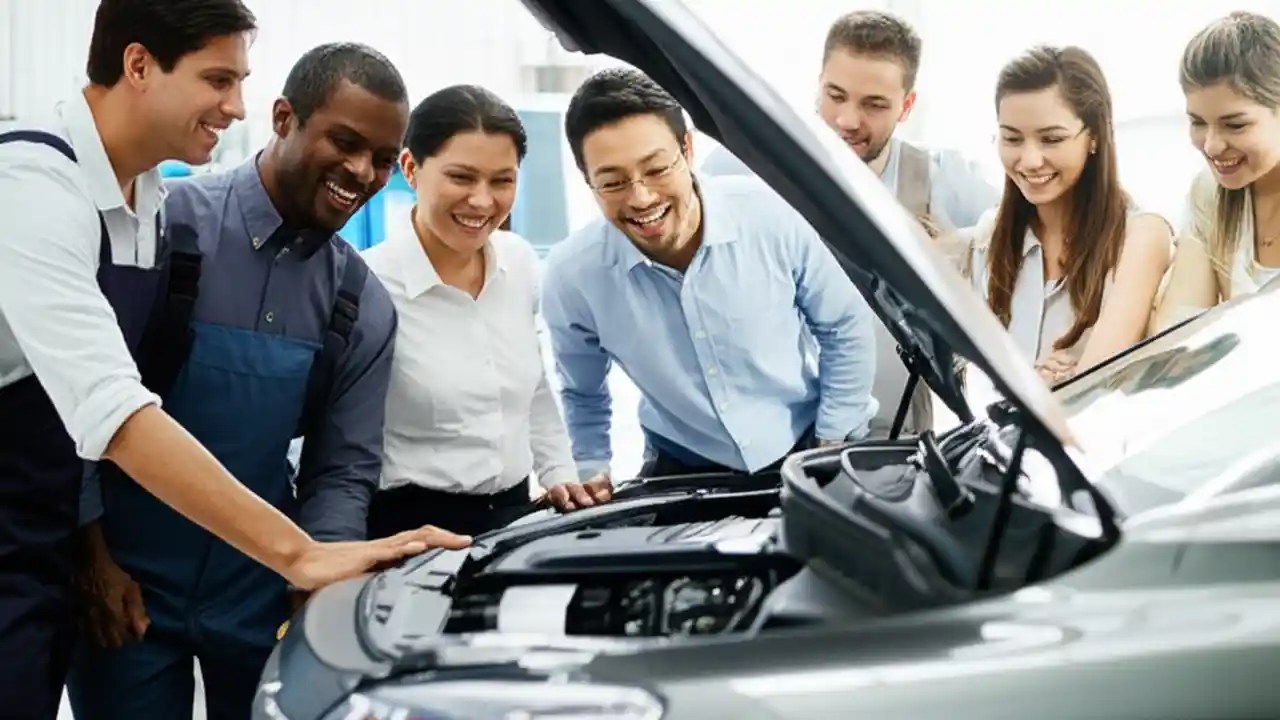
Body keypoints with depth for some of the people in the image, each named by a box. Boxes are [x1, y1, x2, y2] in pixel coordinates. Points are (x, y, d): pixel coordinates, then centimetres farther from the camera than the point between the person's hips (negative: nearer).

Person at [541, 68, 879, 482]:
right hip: (682, 474, -1)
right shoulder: (573, 275, -14)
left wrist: (833, 446, -2)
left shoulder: (773, 216, -17)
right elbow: (583, 395, 7)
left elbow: (846, 329, -3)